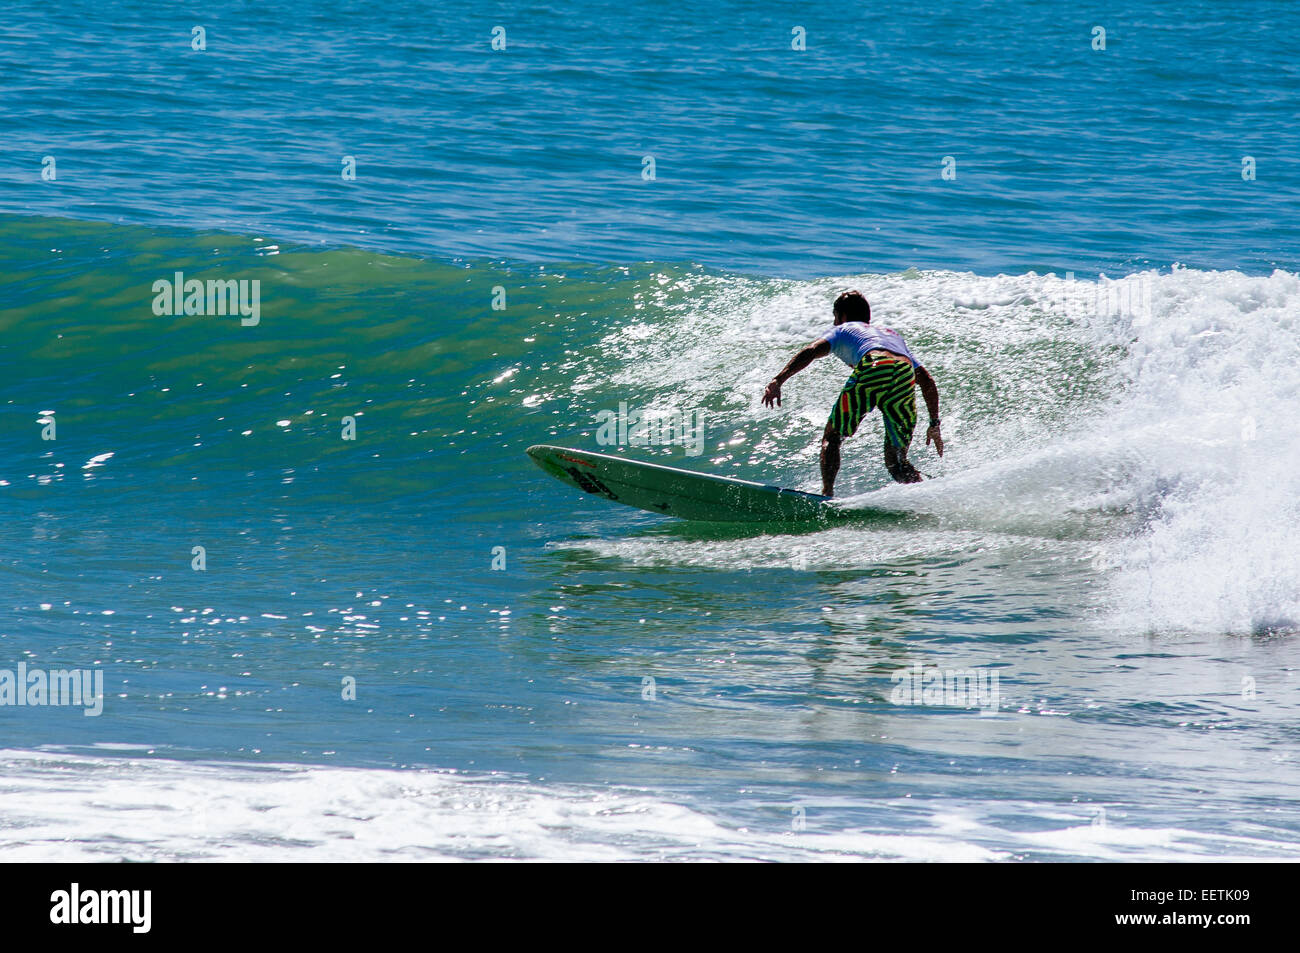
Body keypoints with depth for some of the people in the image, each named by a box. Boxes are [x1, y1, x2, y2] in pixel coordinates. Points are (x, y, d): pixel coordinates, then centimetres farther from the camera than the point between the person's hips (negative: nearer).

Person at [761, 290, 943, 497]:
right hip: (905, 377, 4)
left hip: (873, 368, -4)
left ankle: (827, 494, -7)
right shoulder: (893, 334, 43)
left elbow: (811, 351, 8)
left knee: (832, 437, 12)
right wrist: (934, 424, 36)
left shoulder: (842, 330, 30)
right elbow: (927, 381, 34)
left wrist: (778, 380, -2)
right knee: (895, 462, 14)